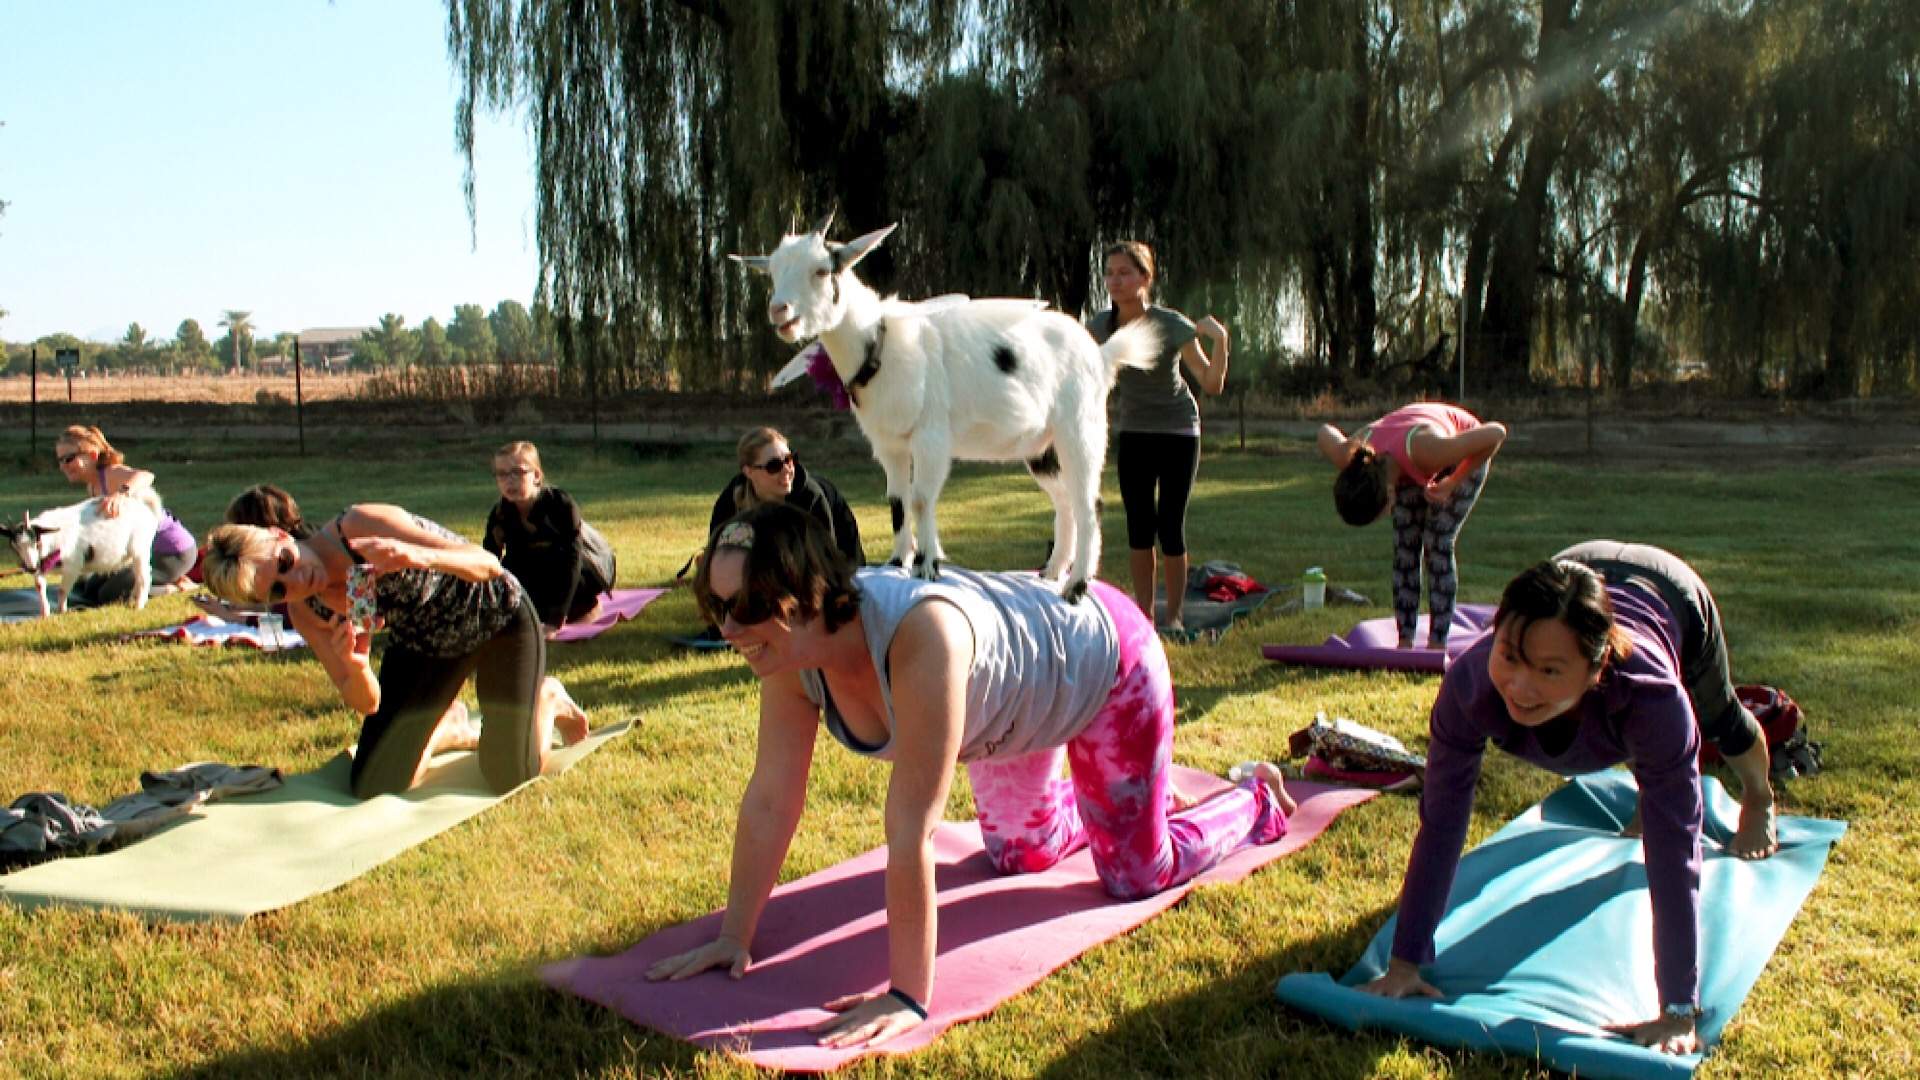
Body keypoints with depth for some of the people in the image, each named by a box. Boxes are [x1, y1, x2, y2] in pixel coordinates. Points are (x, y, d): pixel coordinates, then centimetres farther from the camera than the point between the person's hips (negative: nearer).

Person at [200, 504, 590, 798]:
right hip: (422, 645, 5)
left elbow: (488, 564, -32)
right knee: (373, 789, -1)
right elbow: (367, 703, -11)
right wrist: (355, 667, -35)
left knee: (508, 779, -12)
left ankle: (546, 700, 20)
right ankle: (448, 730, 29)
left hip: (497, 619, -5)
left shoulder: (361, 525, -31)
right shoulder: (305, 613, -13)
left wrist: (418, 557, -52)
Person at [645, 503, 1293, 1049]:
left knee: (1136, 877, 4)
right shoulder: (790, 647, -26)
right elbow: (770, 802, -18)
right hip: (1017, 699, 6)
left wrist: (906, 999, -41)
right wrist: (733, 937, -14)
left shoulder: (918, 635, -48)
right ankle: (1100, 798, 53)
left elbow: (911, 833, -46)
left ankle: (1258, 798, 32)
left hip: (1104, 656, -6)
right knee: (1021, 856, 22)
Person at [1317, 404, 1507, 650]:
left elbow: (1497, 433, -33)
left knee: (1437, 543, -12)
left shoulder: (1426, 450, -47)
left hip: (1464, 456, -4)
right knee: (1404, 543, -6)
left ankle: (1437, 645, -5)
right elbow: (1325, 431, -9)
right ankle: (1404, 643, 0)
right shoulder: (1348, 459, -34)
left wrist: (1452, 484, -26)